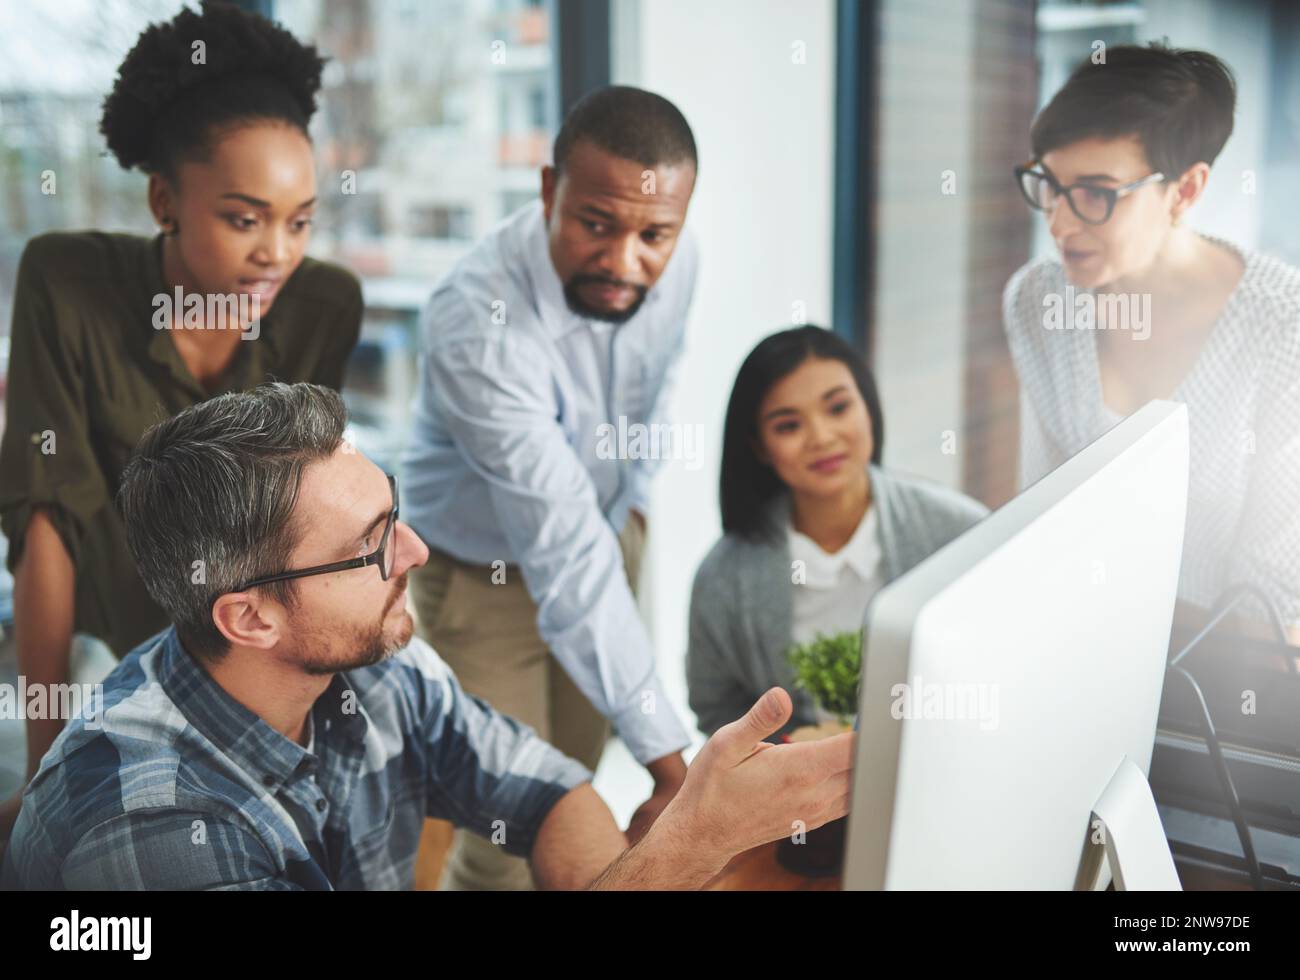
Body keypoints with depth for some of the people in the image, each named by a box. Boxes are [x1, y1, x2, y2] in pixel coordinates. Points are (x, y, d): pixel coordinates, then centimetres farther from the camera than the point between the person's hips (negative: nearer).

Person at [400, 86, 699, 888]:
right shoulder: (478, 323, -37)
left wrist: (633, 500, 14)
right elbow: (564, 554, -40)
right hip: (489, 572, -5)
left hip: (607, 536, 5)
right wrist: (667, 755, -40)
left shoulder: (674, 259, -17)